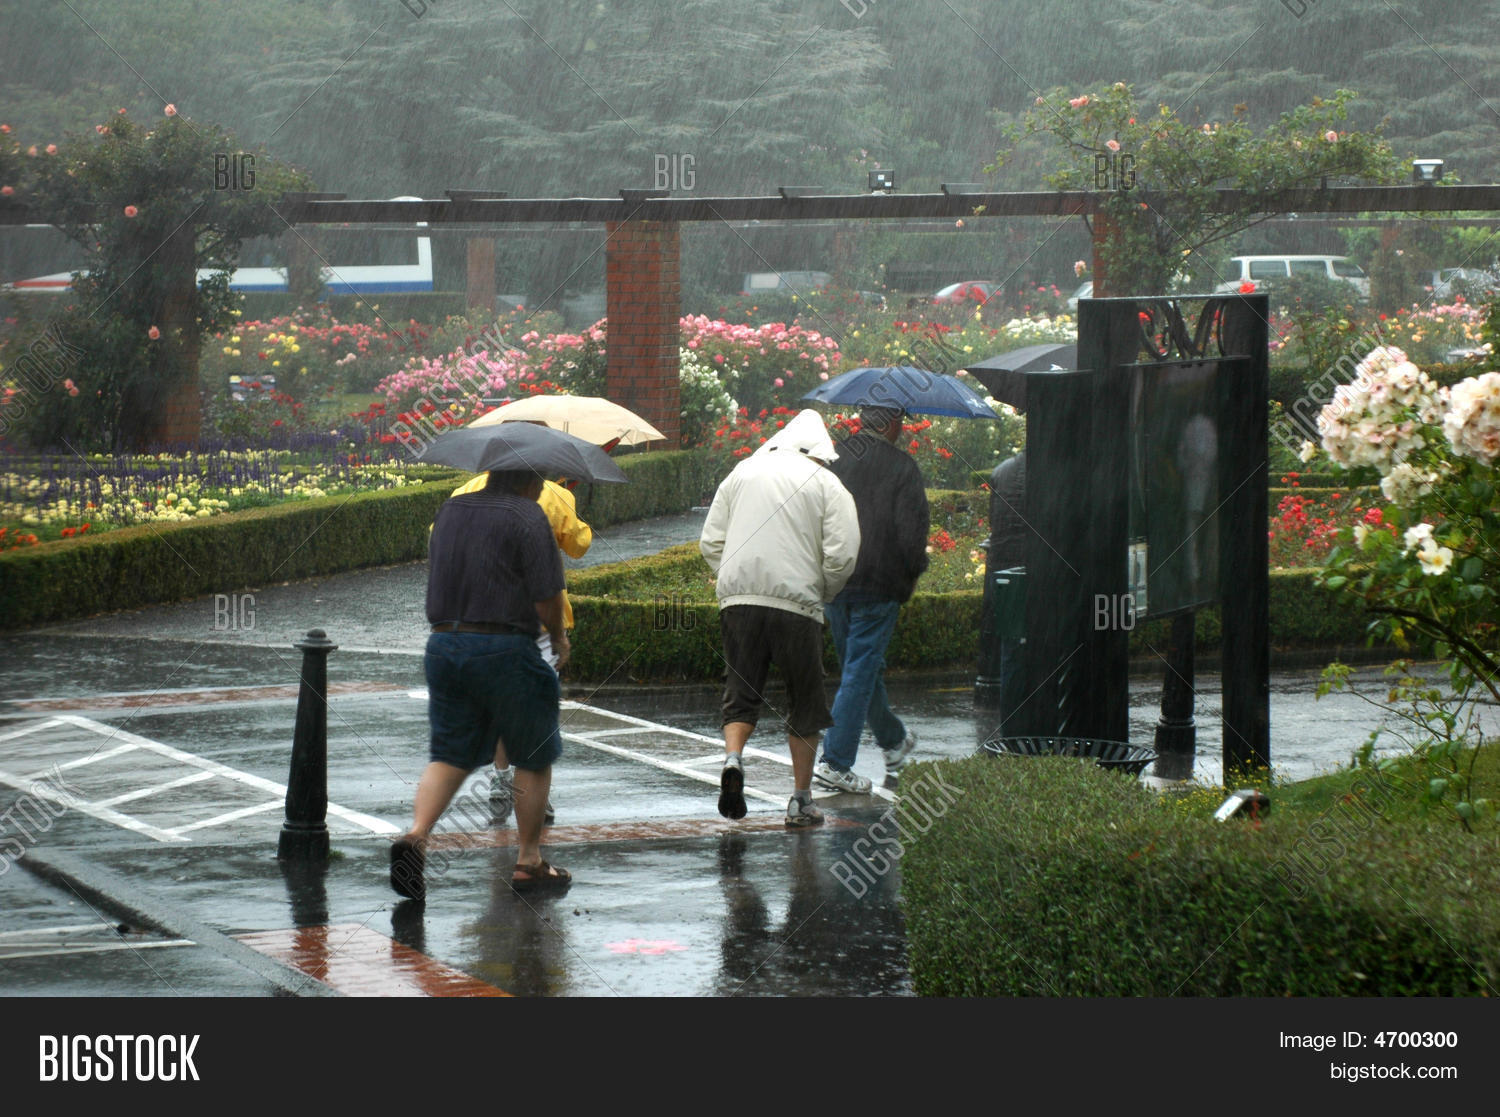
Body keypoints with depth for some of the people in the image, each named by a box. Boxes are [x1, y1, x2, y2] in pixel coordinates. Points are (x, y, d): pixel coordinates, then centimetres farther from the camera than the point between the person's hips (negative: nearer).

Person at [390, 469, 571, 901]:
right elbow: (547, 597, -12)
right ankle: (528, 861, 14)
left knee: (449, 754, 8)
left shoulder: (451, 510, 11)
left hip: (442, 644, 6)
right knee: (534, 756, 10)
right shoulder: (528, 517, -9)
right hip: (504, 650, -6)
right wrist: (559, 637, 6)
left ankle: (416, 834, -16)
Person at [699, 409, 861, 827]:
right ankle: (801, 800, 12)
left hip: (738, 601, 2)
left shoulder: (743, 473, 13)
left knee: (741, 694, 10)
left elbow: (711, 542, 11)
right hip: (797, 603, -2)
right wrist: (824, 594, 12)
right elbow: (841, 556, -5)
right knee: (805, 703, 10)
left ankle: (733, 757, -18)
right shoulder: (826, 485, 3)